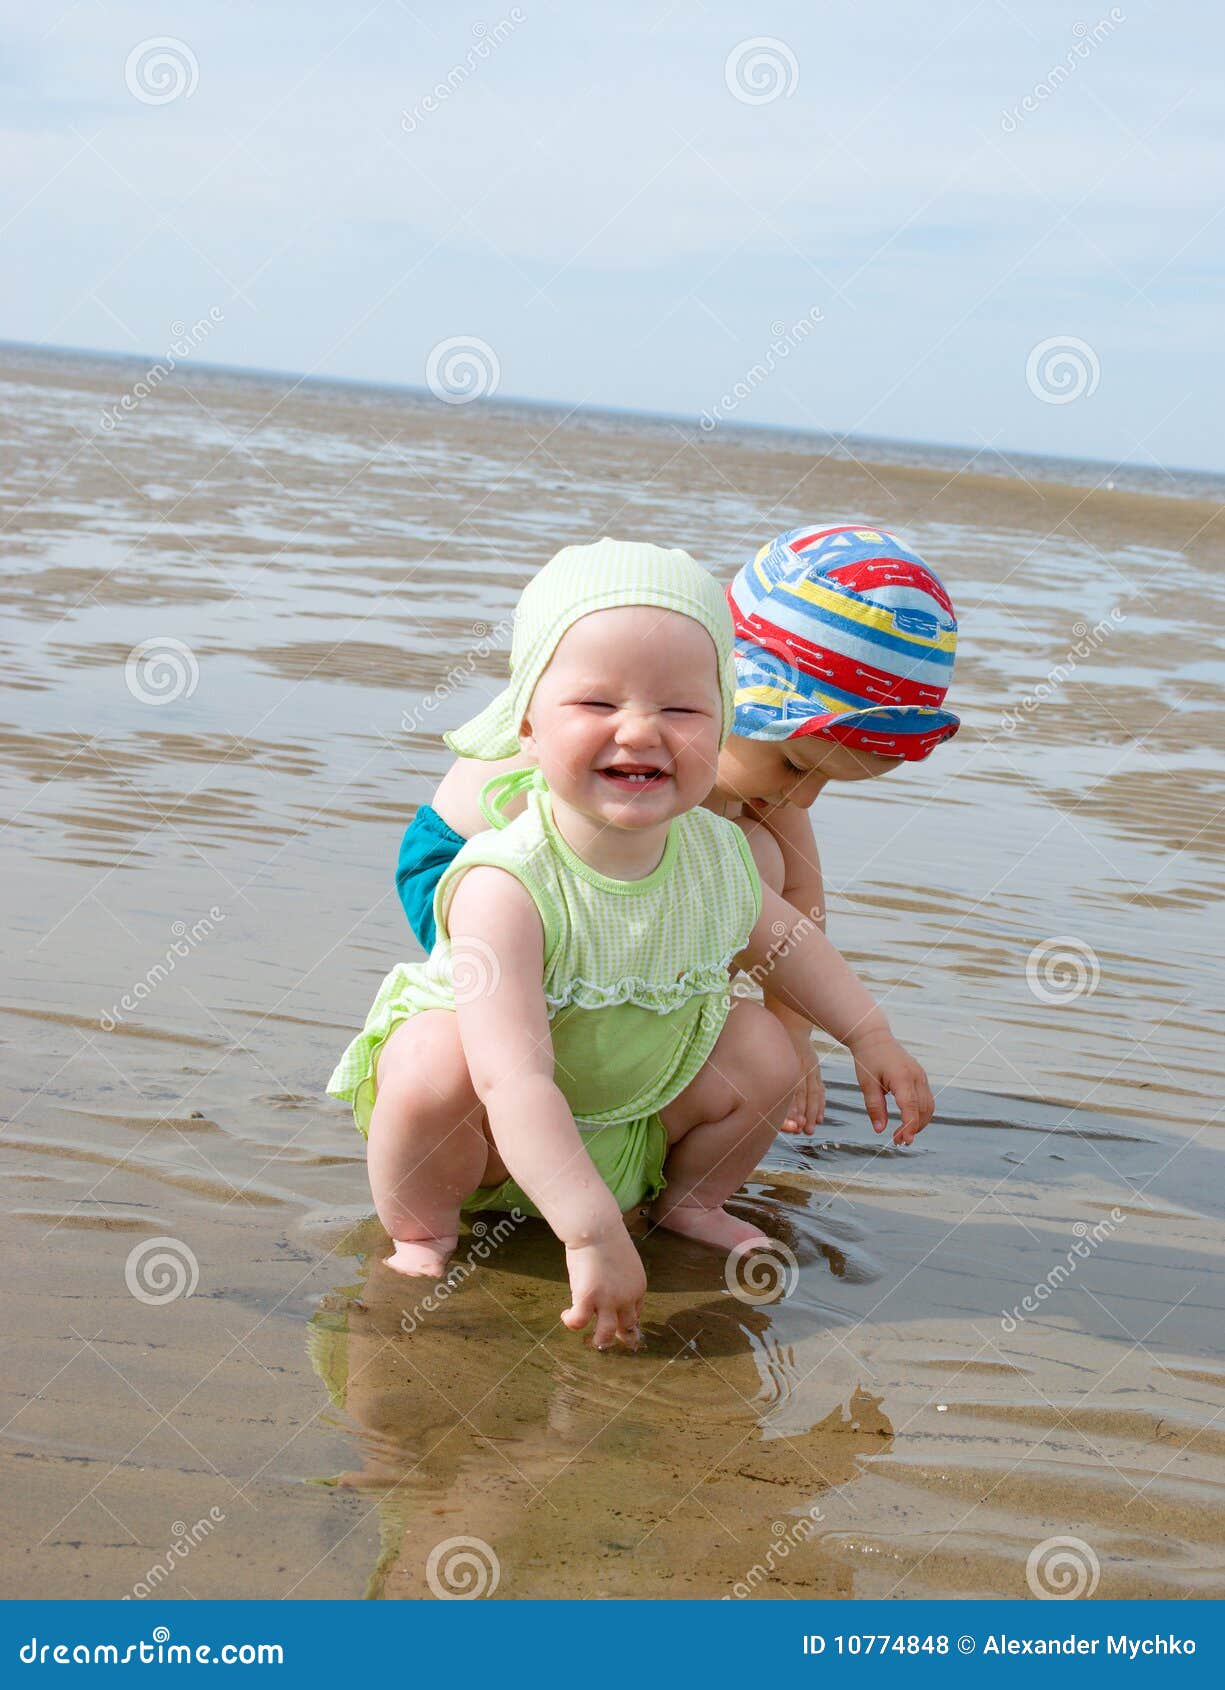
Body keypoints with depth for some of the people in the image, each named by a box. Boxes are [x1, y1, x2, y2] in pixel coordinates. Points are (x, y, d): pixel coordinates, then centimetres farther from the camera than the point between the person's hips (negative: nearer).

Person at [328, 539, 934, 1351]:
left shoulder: (715, 853, -14)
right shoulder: (507, 886, -37)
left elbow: (782, 939, 12)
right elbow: (515, 1080, -45)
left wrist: (871, 1035, 7)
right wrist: (593, 1232, -51)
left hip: (641, 1111, 6)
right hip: (495, 1137, -6)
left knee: (765, 1054, -9)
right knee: (434, 1067, -34)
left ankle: (690, 1197, 18)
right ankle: (421, 1227, -5)